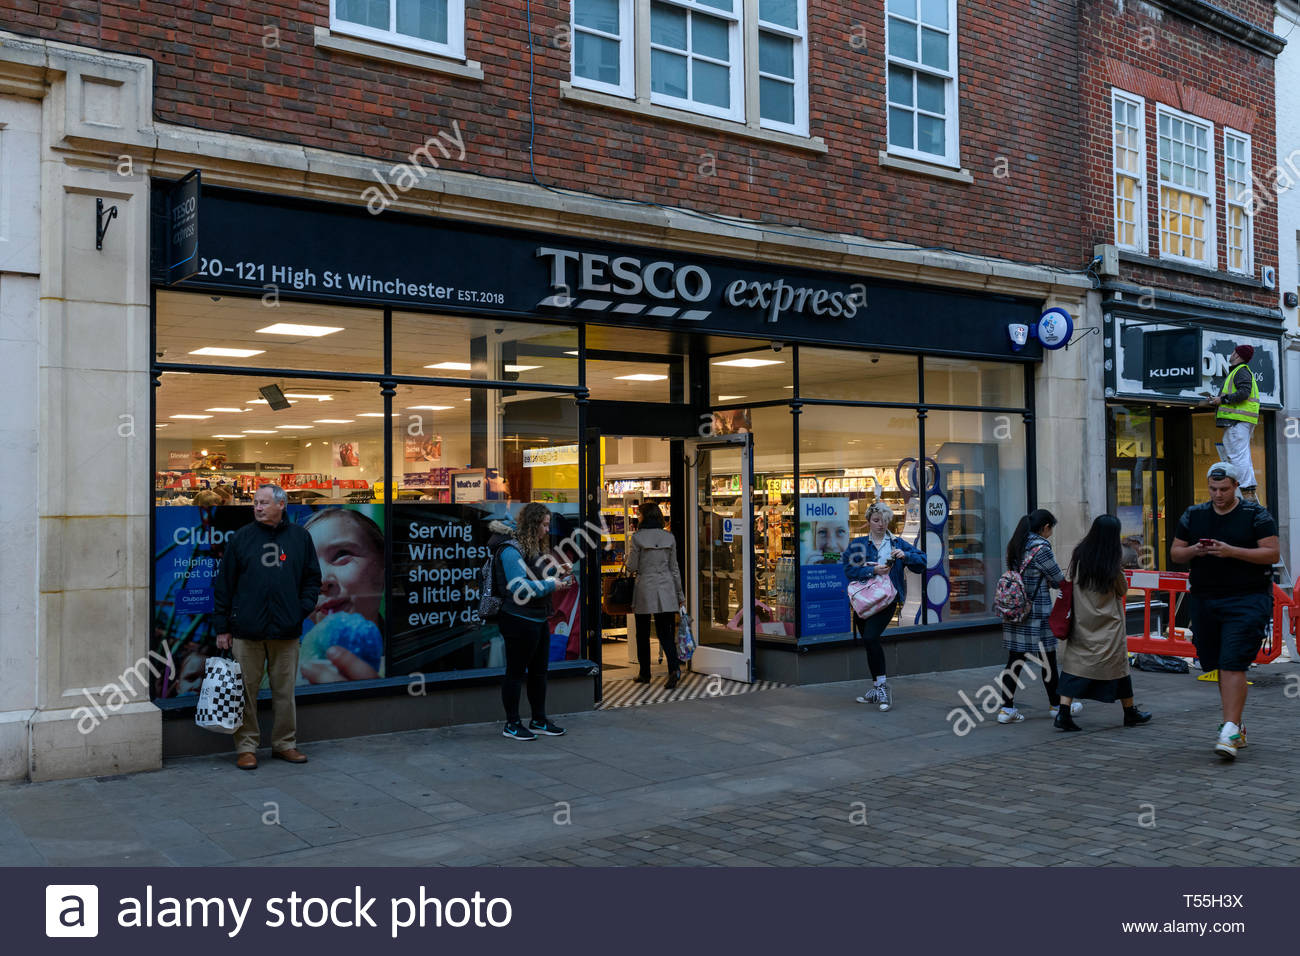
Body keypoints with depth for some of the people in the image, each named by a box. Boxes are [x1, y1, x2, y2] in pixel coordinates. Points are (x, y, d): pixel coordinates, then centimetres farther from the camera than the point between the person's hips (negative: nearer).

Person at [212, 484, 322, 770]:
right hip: (247, 631, -1)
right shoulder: (241, 538, 3)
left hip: (287, 631, 1)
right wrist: (222, 628, 1)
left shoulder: (299, 537, 7)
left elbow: (312, 578, 14)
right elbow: (224, 584, 4)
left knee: (285, 690, 9)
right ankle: (246, 747, 13)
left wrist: (303, 608, -1)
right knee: (246, 690, 3)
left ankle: (285, 743, 21)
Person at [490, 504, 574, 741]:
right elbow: (519, 588, -23)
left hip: (538, 619, 10)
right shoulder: (511, 550, -16)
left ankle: (539, 720, 26)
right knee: (516, 672, 1)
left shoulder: (534, 548, 14)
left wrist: (559, 578, 7)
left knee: (539, 670, 15)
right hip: (519, 620, -10)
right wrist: (550, 585, -17)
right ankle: (512, 724, 10)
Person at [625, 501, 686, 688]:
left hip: (645, 588, -3)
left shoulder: (637, 538, -8)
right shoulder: (669, 538, 4)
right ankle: (674, 667, -17)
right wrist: (680, 595, 13)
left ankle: (644, 673, 19)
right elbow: (674, 569, 7)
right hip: (666, 589, 3)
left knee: (643, 634, 11)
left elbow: (632, 567, -5)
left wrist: (627, 561, 18)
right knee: (665, 632, 4)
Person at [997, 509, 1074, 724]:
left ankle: (1006, 708, 4)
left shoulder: (1014, 545, 9)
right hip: (1038, 613, -7)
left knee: (1015, 660, 7)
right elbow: (1058, 580, -7)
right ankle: (1056, 705, 24)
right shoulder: (1041, 548, -14)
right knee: (1047, 660, 9)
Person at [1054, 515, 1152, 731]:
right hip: (1108, 622, -3)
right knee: (1118, 663, 12)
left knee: (1075, 661, 1)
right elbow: (1122, 590, -1)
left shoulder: (1079, 554, -3)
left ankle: (1063, 713, -10)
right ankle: (1130, 713, 27)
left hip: (1081, 621, 3)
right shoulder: (1113, 560, -13)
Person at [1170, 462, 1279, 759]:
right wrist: (1193, 551, -9)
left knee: (1233, 665, -14)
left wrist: (1231, 551, -19)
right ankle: (1239, 723, 27)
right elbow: (1175, 554, 14)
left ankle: (1230, 732, -16)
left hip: (1247, 599, -5)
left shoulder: (1256, 515, -1)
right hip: (1204, 599, 5)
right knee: (1220, 665, 11)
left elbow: (1272, 554, -8)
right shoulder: (1193, 516, 11)